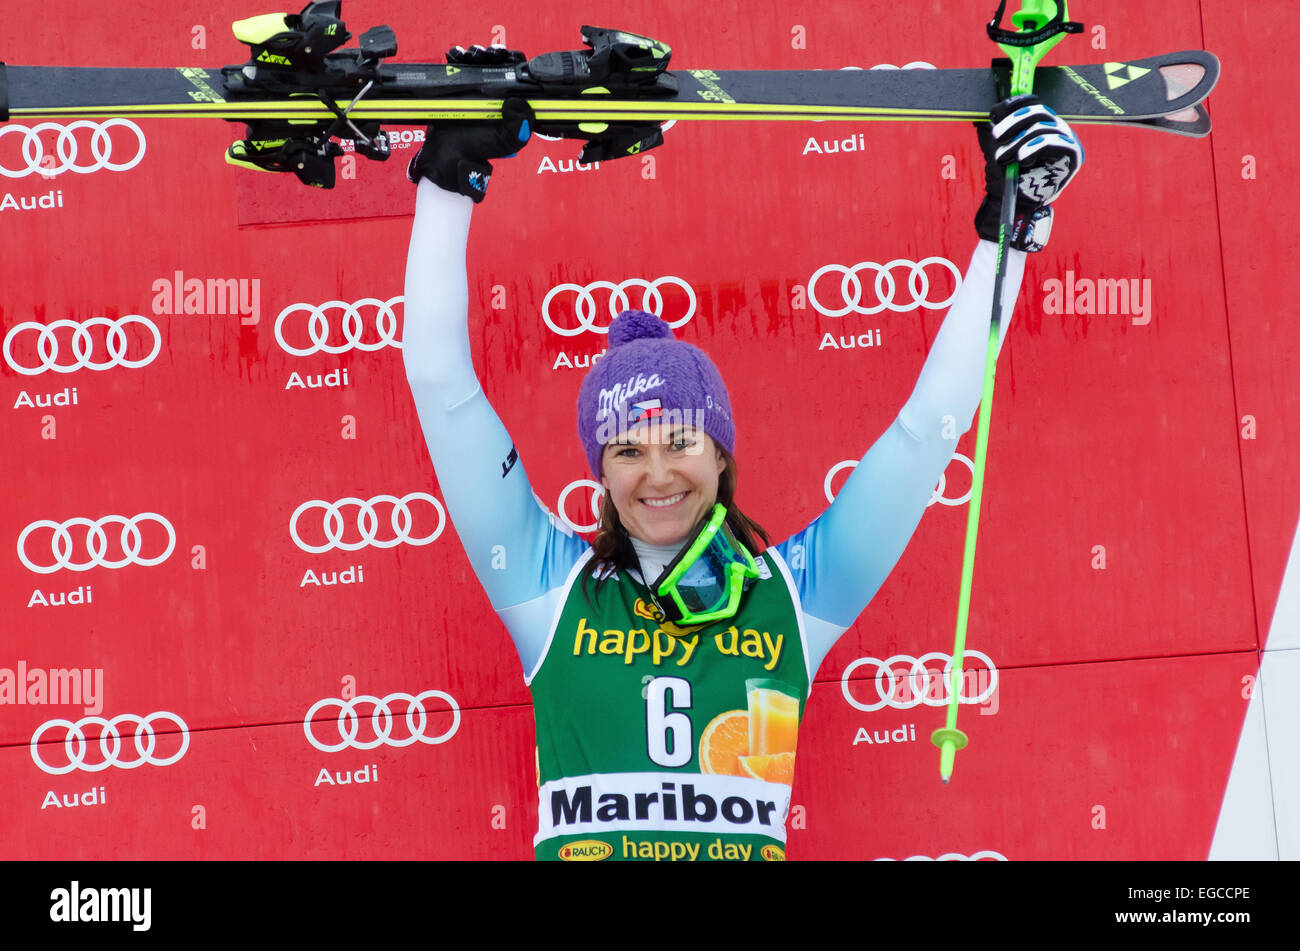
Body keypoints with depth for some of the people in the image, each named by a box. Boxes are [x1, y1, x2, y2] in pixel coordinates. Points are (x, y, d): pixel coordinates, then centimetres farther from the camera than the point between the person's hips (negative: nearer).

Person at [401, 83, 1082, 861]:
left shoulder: (793, 592, 10)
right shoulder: (555, 587, 10)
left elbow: (931, 420, 14)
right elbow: (443, 382, 11)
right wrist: (448, 178, 13)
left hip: (750, 842, 0)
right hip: (581, 842, 0)